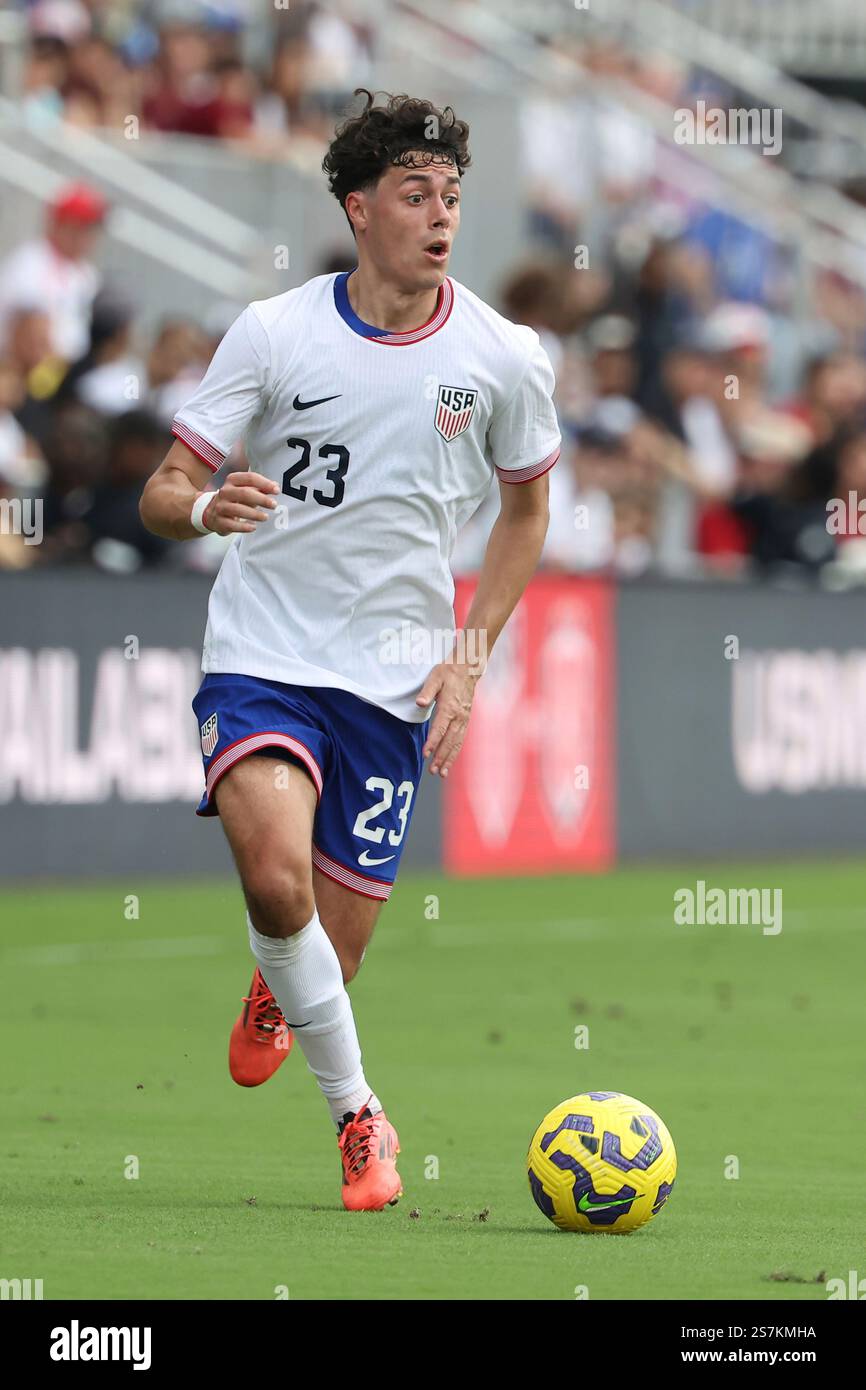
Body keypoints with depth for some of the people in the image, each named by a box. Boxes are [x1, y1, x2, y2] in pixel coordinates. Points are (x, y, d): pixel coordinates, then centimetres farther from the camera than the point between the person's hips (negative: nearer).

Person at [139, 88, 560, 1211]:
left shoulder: (504, 357, -2)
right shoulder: (274, 333, -5)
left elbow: (526, 510, 16)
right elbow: (162, 495, -2)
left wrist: (469, 656, 5)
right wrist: (205, 507, -26)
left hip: (394, 684, 2)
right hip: (261, 656, -2)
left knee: (333, 954, 2)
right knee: (278, 880, -28)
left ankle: (278, 993, 42)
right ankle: (357, 1112, -8)